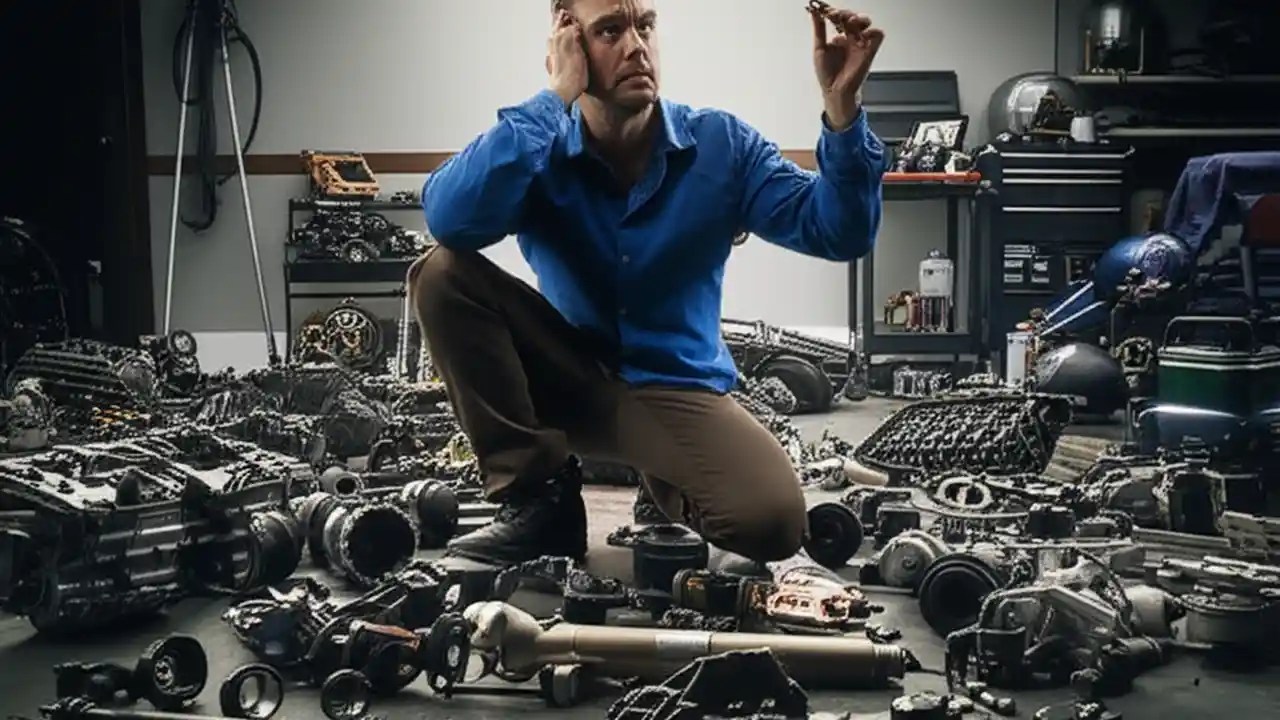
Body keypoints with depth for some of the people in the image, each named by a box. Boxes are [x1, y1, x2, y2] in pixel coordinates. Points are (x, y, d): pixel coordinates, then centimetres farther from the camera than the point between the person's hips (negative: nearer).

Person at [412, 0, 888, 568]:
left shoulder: (721, 145, -4)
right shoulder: (538, 149, -7)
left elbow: (839, 234, -12)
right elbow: (450, 219, -29)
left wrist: (841, 105, -27)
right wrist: (555, 97, -24)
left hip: (677, 390, 0)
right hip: (570, 382, 1)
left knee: (772, 520, -30)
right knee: (444, 272, -22)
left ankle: (667, 488, 8)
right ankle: (539, 496, -12)